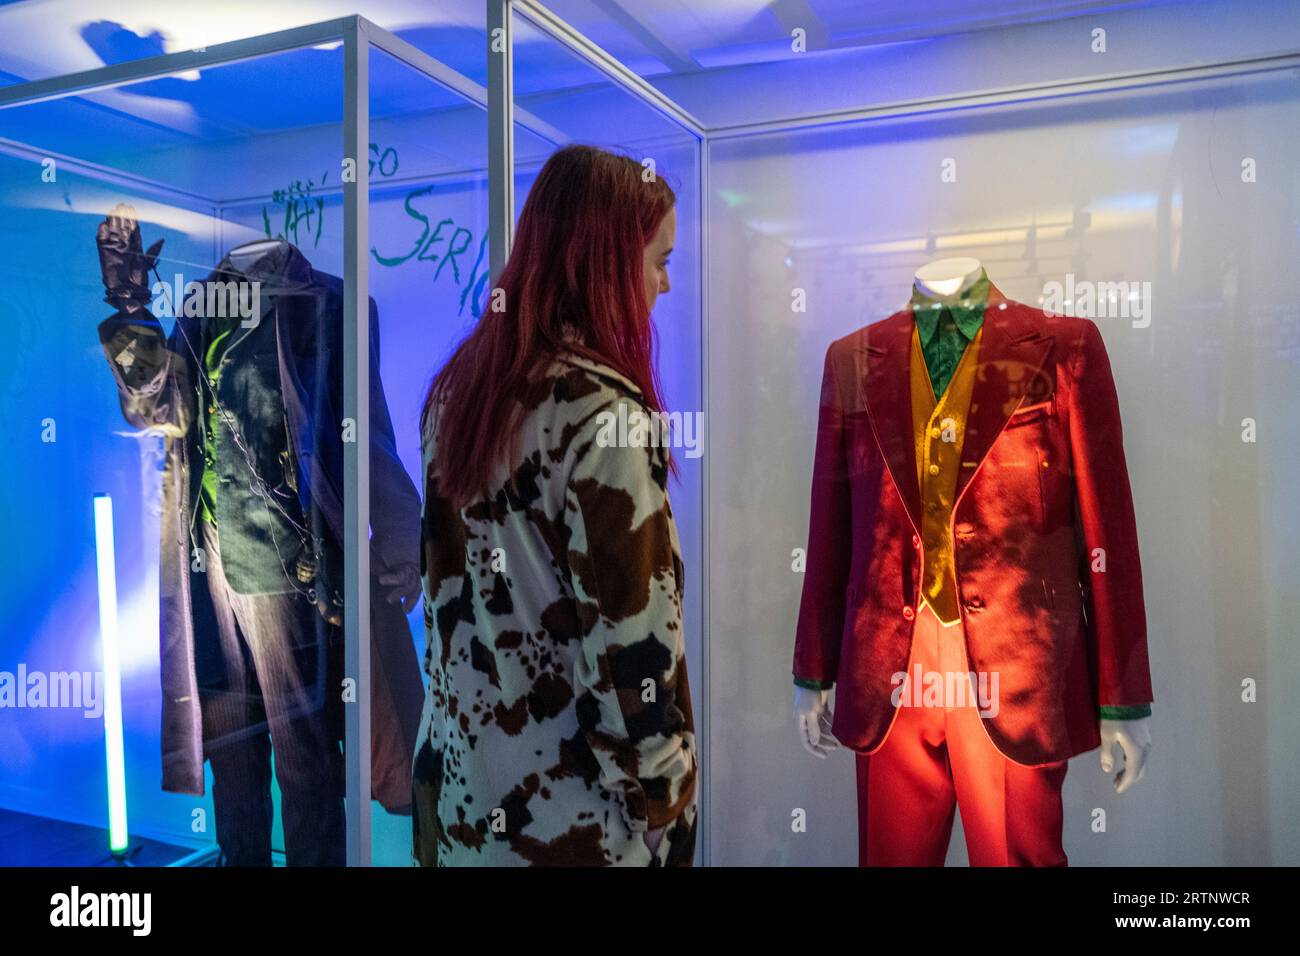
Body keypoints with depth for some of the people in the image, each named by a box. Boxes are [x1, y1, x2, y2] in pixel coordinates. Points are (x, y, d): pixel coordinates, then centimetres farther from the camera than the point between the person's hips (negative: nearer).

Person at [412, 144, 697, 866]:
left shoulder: (458, 384, 1)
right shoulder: (603, 410, -22)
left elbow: (445, 584, 8)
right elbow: (628, 642, -22)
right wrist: (662, 804, -8)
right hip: (569, 816, -7)